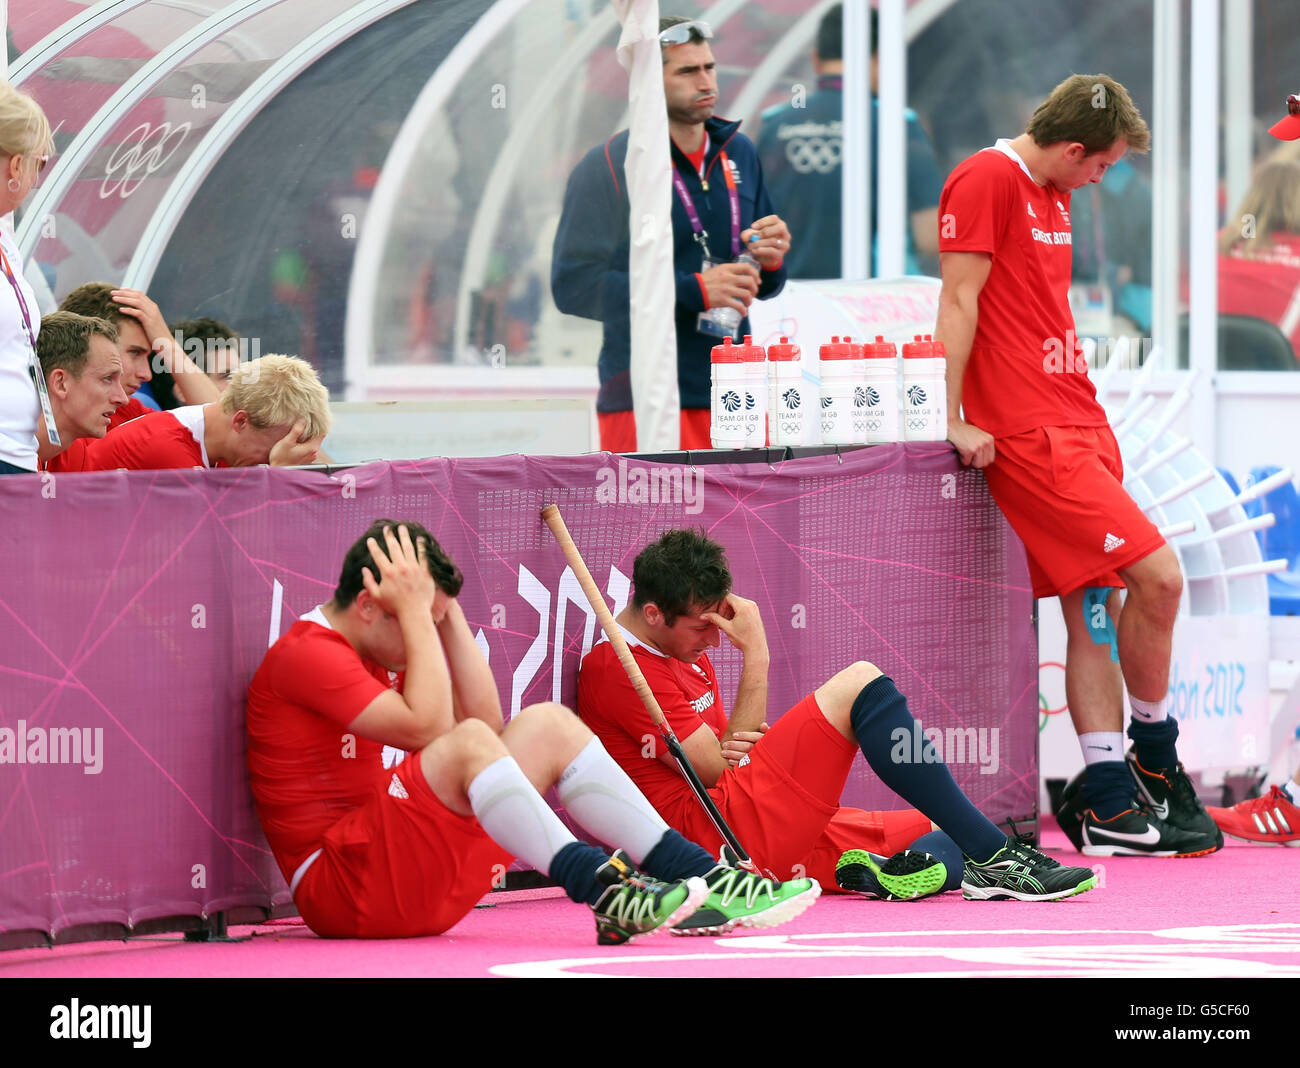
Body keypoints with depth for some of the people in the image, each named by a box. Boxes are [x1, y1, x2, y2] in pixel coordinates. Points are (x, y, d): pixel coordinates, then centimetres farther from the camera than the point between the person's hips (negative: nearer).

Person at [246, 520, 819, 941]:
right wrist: (416, 608, -16)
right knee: (467, 744, -31)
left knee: (547, 727, 2)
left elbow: (485, 717, 10)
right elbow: (429, 727, -23)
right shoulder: (305, 654, -12)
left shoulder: (382, 653, 19)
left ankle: (701, 878, -10)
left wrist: (445, 609, 6)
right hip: (342, 886, -10)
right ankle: (607, 894, -42)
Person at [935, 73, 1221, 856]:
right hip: (1030, 436, -10)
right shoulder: (986, 181, -9)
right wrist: (957, 421, -13)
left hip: (1079, 428, 10)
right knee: (1158, 575, -13)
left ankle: (1107, 803, 6)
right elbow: (959, 300, -11)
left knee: (1095, 612, 6)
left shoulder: (1053, 198, 19)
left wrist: (1088, 414, 16)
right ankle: (1154, 756, 5)